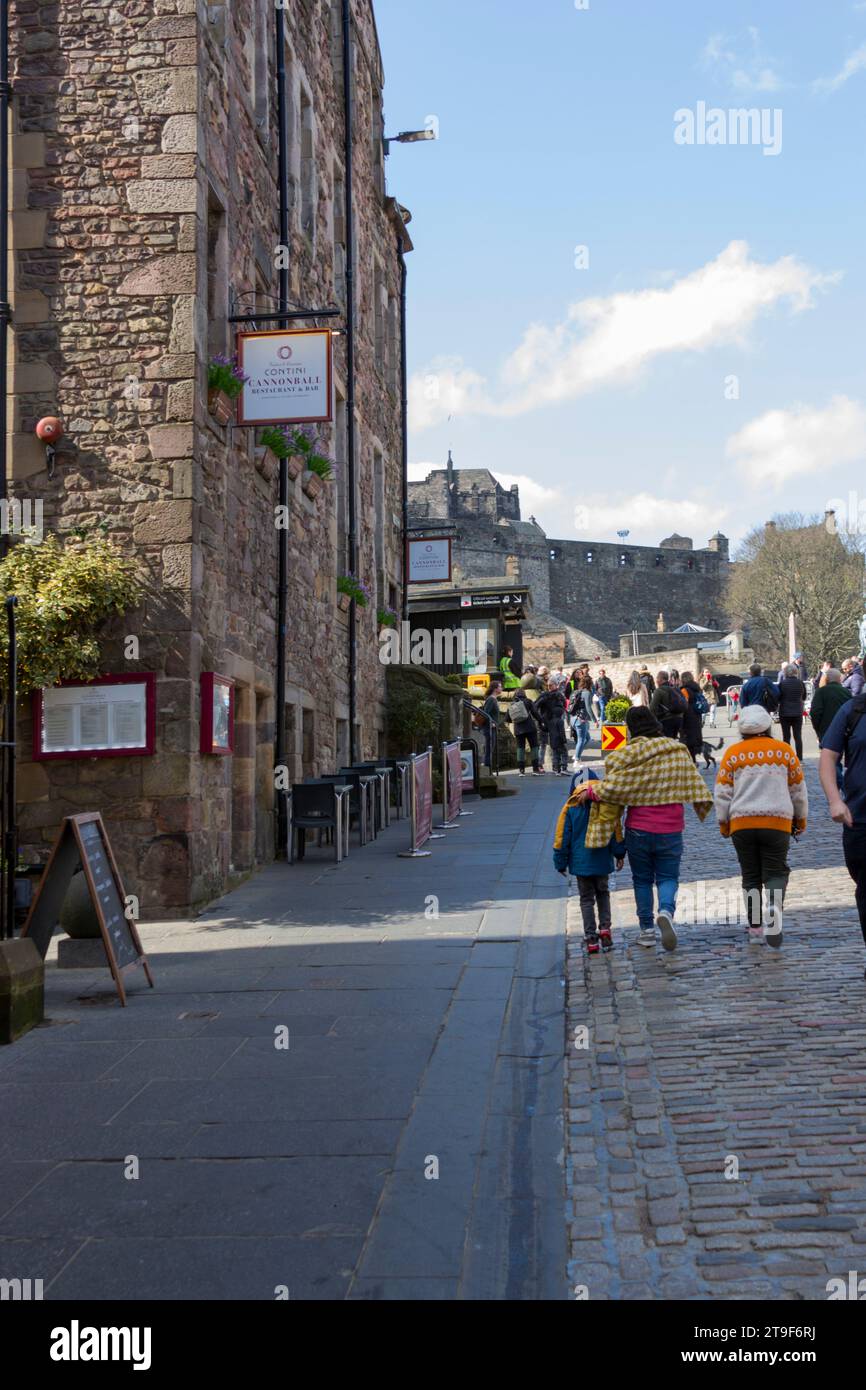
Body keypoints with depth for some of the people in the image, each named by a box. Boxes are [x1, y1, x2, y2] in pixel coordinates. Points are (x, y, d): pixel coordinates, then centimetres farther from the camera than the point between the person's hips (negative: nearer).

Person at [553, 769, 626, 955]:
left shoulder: (570, 808, -5)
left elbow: (562, 837, -3)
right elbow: (616, 831, -2)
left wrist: (561, 863, 6)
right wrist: (619, 854, 11)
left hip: (580, 862, -1)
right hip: (602, 862, 1)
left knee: (587, 899, 8)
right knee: (603, 894, 21)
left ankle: (591, 939, 2)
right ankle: (605, 928, 4)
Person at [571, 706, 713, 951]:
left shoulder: (626, 756, -9)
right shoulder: (678, 752, -1)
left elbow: (610, 789, -13)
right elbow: (695, 783, 0)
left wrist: (590, 790, 4)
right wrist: (704, 809, 14)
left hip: (638, 830, -1)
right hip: (670, 830, 1)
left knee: (642, 879, 15)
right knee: (668, 877, 10)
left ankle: (647, 930, 16)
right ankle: (666, 910, -20)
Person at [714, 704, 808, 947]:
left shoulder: (733, 753, 1)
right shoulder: (783, 750, 2)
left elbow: (722, 792, 1)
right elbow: (798, 789, 9)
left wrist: (723, 823, 12)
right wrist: (800, 818, 22)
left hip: (742, 823, 1)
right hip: (777, 822, -1)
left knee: (751, 876, 11)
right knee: (776, 872, 6)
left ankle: (755, 928, 9)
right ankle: (774, 906, -24)